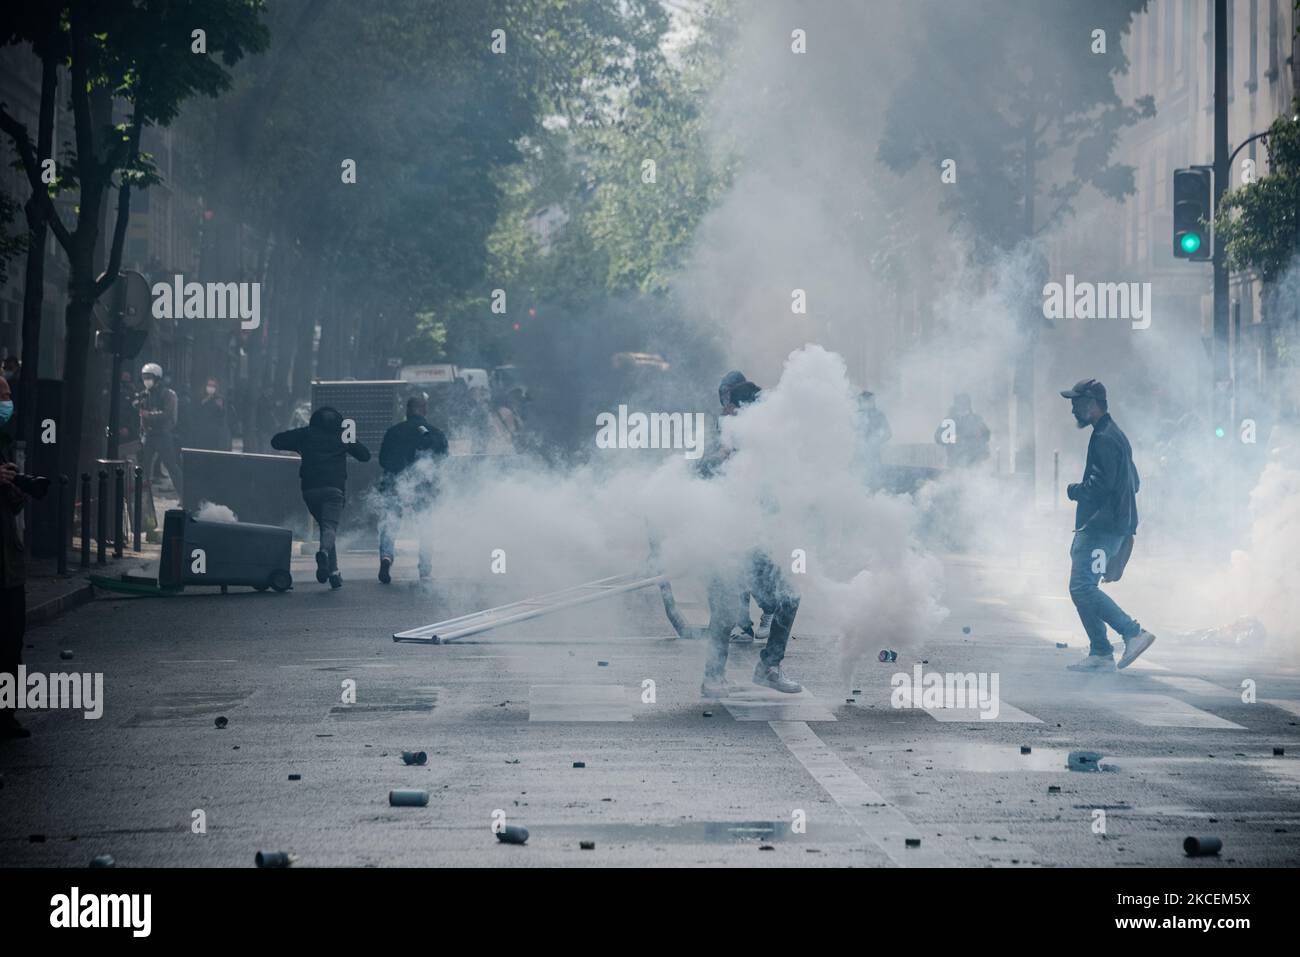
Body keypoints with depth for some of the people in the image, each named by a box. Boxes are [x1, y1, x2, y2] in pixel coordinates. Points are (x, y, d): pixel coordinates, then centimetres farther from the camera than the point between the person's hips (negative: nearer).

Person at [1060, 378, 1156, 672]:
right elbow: (1134, 482, 26)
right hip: (1113, 525, 11)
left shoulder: (1104, 439, -13)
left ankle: (1133, 632, -15)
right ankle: (1101, 655, 9)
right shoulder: (1115, 436, 21)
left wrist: (1074, 490, -5)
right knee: (1083, 588, 10)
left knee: (1082, 587, -15)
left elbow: (1101, 484, -24)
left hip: (1101, 527, -11)